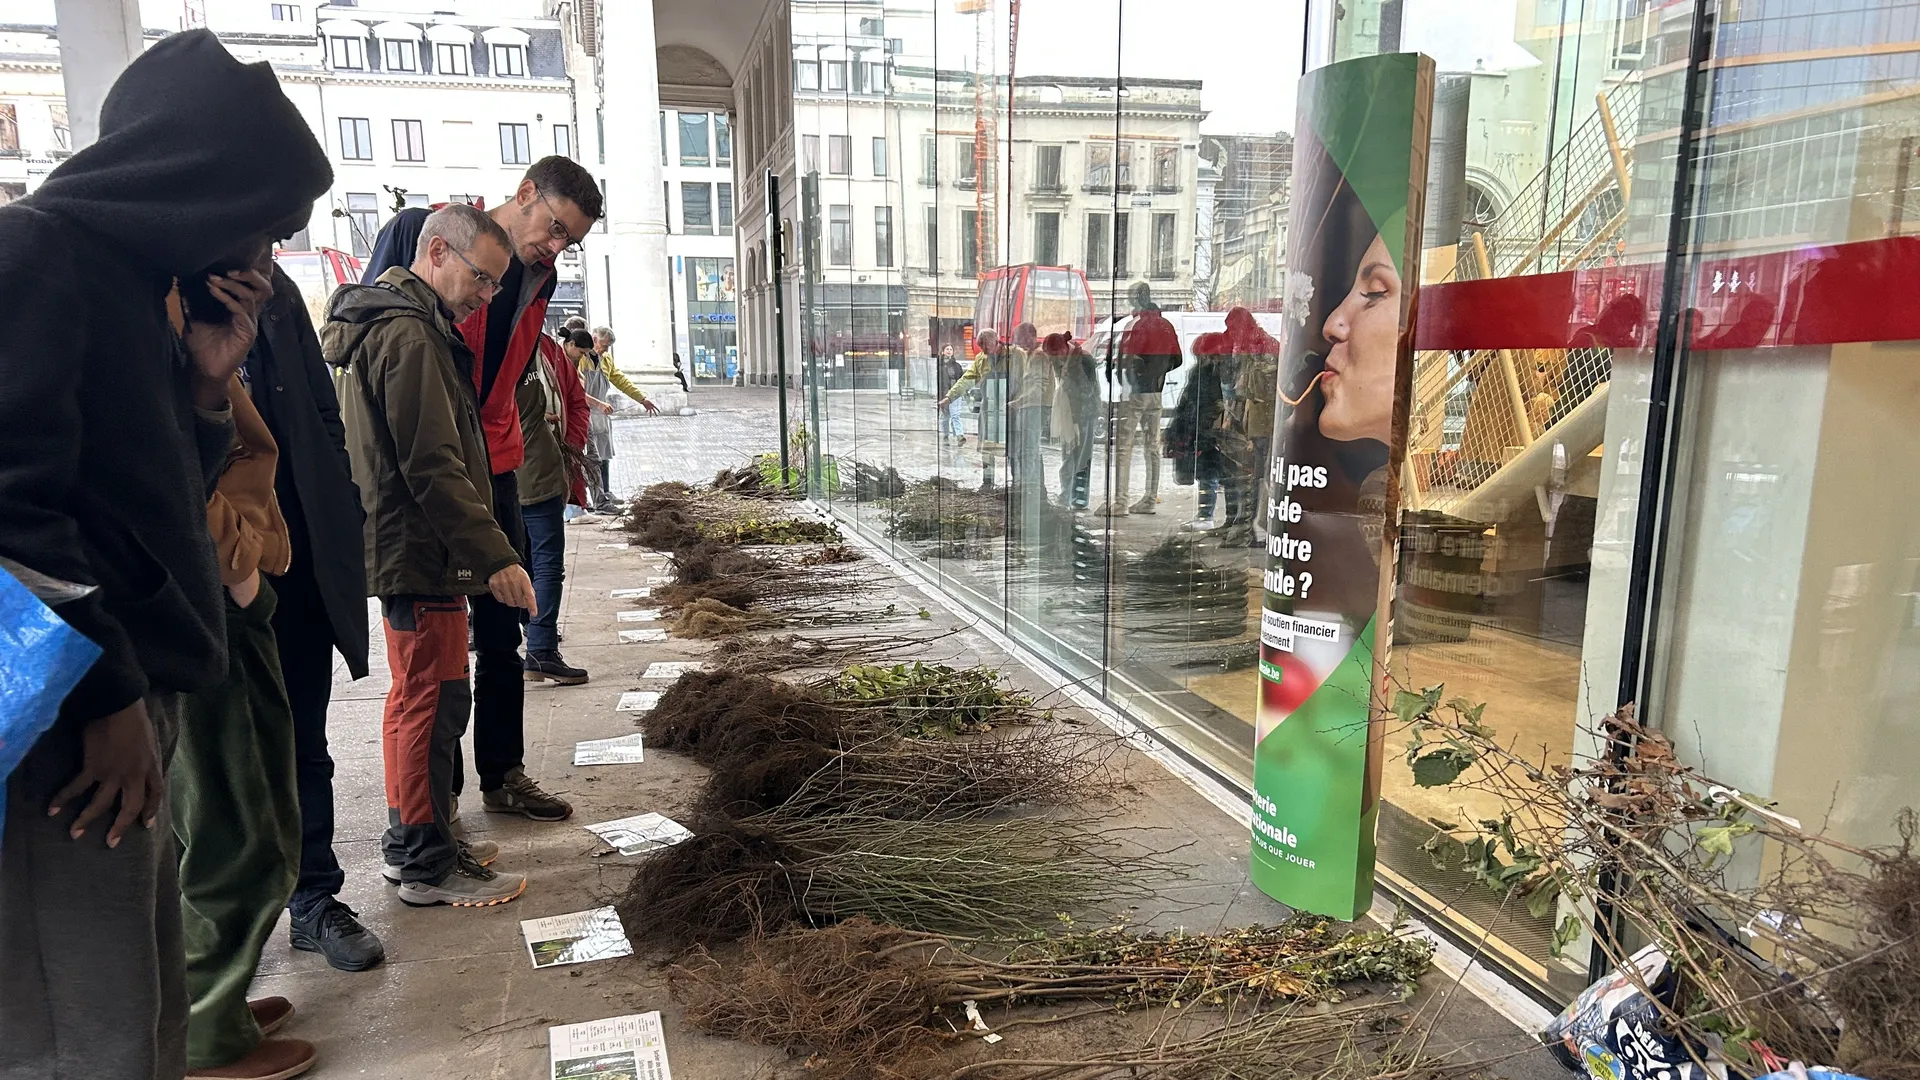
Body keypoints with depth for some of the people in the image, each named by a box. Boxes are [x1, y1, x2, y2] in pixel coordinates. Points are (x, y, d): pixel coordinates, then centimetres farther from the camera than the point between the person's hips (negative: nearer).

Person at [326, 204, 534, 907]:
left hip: (415, 551, 11)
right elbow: (434, 466, -23)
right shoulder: (409, 334, -16)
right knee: (434, 701, -3)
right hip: (422, 554, -11)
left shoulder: (400, 322, 19)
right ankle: (427, 865, 7)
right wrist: (494, 555, -22)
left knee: (420, 700, 17)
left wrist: (482, 546, 21)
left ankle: (416, 840, 29)